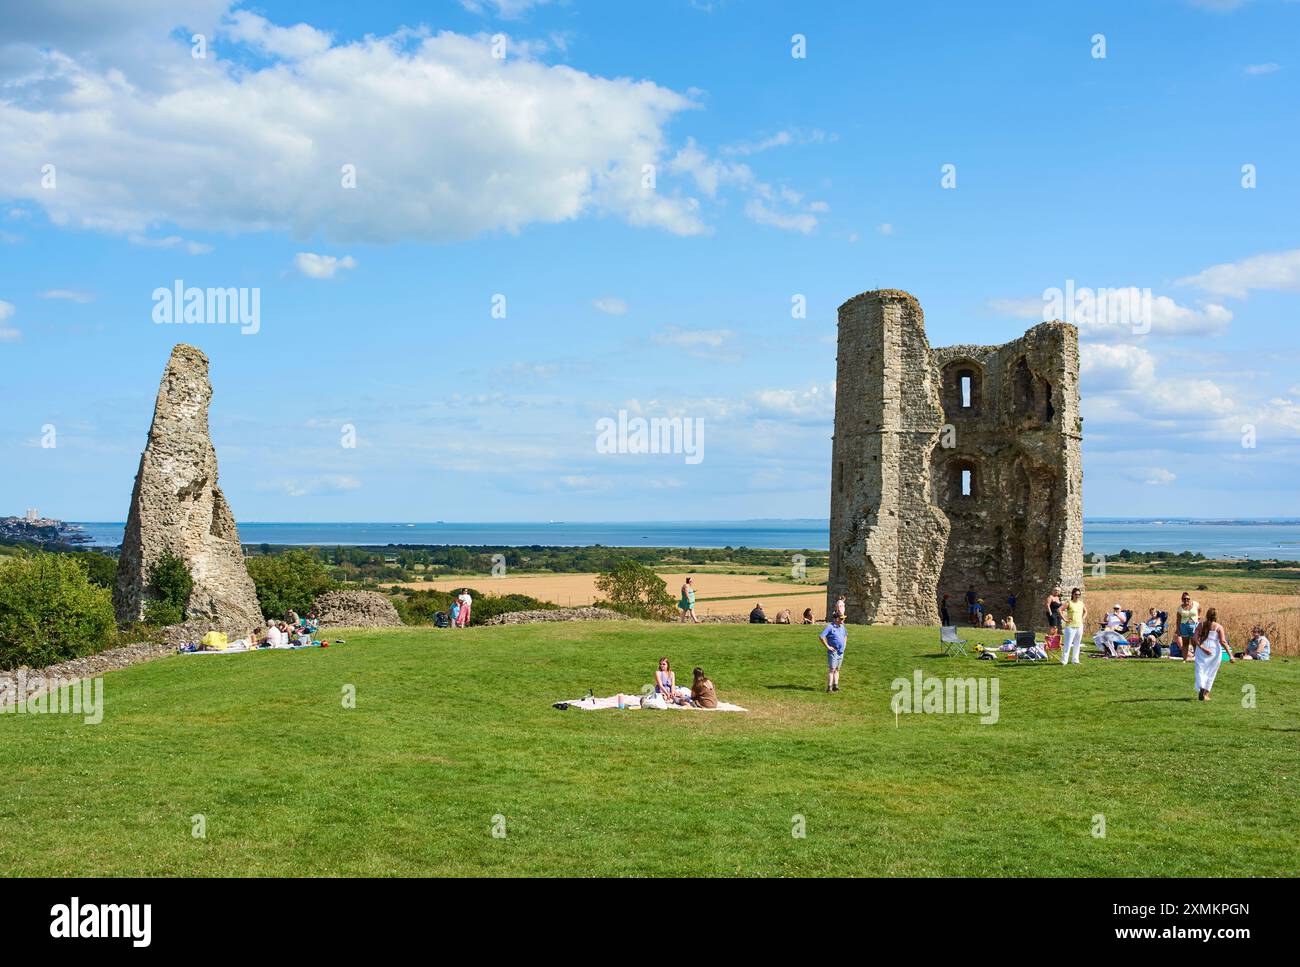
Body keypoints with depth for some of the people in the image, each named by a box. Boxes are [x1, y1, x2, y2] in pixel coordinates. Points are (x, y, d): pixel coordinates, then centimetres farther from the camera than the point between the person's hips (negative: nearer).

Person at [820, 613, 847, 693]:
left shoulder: (842, 627, 12)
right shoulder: (830, 627, -13)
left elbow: (846, 635, 33)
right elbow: (821, 636, -19)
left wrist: (844, 643, 19)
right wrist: (827, 646, -17)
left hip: (841, 652, 8)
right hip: (833, 652, -8)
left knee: (837, 669, 11)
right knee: (831, 669, -9)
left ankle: (835, 686, 14)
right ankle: (829, 687, -8)